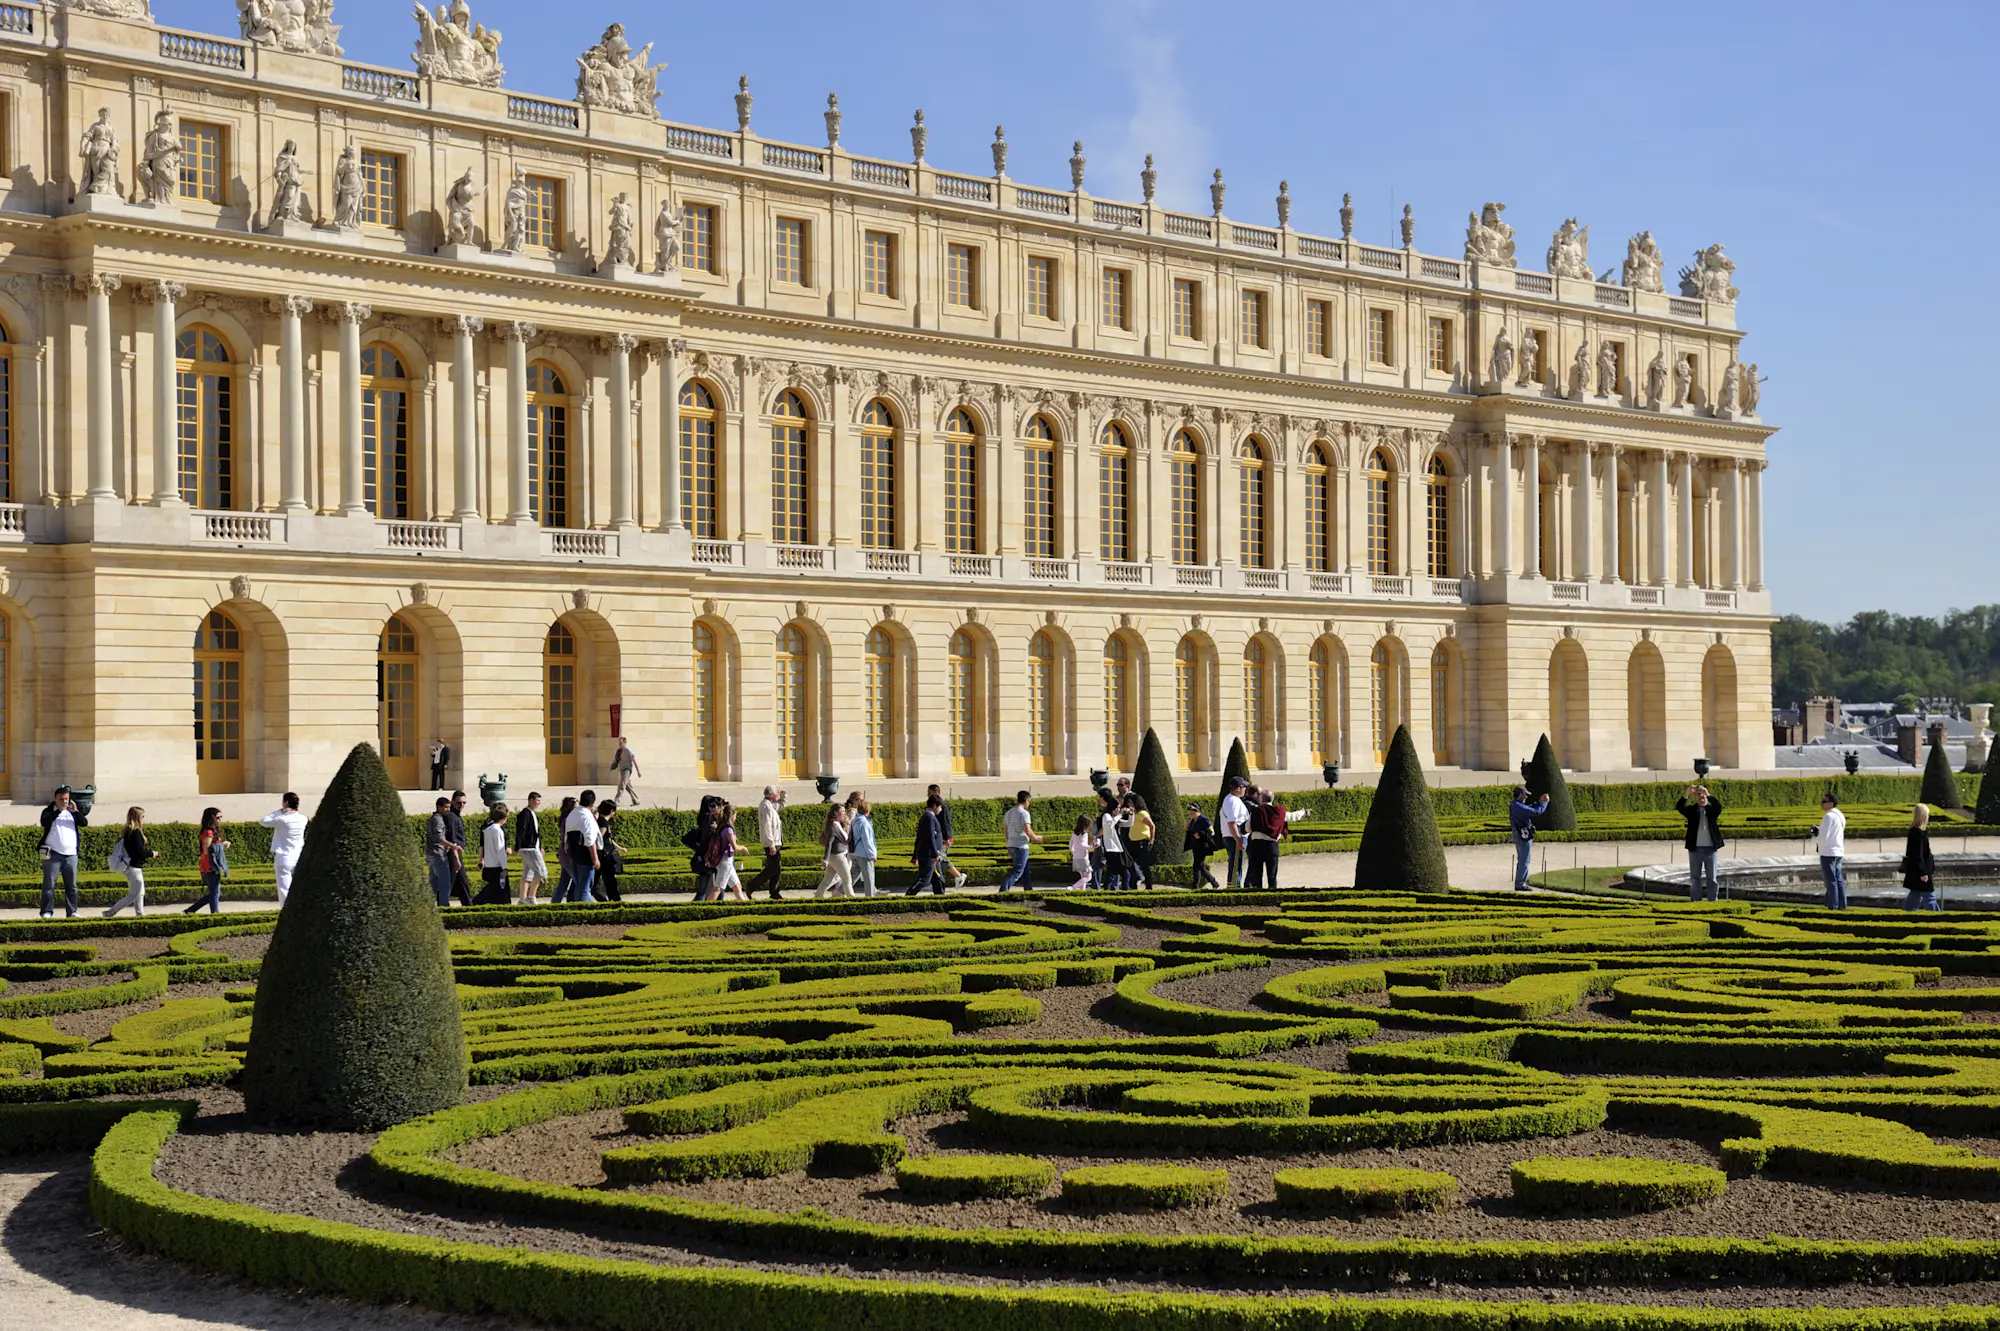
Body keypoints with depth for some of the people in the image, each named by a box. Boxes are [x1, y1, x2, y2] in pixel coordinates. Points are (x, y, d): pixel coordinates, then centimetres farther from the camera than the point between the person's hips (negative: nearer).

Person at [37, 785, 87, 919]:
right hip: (52, 854, -4)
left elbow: (84, 823, 2)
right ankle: (47, 912, -3)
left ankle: (71, 912, 9)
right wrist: (58, 811, -22)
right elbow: (44, 822, -16)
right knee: (49, 884, -5)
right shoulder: (49, 811, 4)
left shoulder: (72, 811, 16)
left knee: (71, 885, 4)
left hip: (70, 854, 4)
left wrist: (76, 811, -13)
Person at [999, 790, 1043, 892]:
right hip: (1021, 846, -8)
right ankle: (1003, 890, -19)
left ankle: (1029, 890, 23)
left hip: (1011, 845, 8)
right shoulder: (1024, 813, -12)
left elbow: (1006, 831, 16)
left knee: (1025, 871, 18)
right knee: (1017, 872, -8)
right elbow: (1027, 831, -20)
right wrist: (1035, 837, -1)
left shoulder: (1008, 813, 13)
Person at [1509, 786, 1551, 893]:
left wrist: (1539, 802, 13)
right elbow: (1536, 812, -22)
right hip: (1524, 836, -10)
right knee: (1524, 860, -4)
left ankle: (1519, 883, 22)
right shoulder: (1519, 807, -21)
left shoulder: (1513, 806, 11)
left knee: (1521, 860, 17)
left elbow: (1529, 809, 21)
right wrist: (1545, 803, -7)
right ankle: (1520, 884, -2)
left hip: (1518, 835, 10)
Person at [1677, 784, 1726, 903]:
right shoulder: (1691, 810, 5)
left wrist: (1708, 795, -26)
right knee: (1695, 878, 5)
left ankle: (1713, 902, 8)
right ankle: (1695, 902, 8)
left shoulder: (1712, 810, 6)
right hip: (1695, 849, 0)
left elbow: (1718, 806, -16)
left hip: (1710, 848, 0)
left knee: (1711, 878, 4)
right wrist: (1687, 794, -24)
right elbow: (1678, 807, -12)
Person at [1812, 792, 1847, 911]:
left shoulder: (1829, 816, -16)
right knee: (1839, 880, 10)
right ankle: (1842, 905, 11)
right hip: (1838, 852, 9)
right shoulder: (1840, 816, 14)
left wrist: (1814, 837, 0)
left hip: (1828, 853, -9)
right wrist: (1818, 831, 11)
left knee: (1831, 881, -5)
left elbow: (1823, 838, -19)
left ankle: (1833, 905, -4)